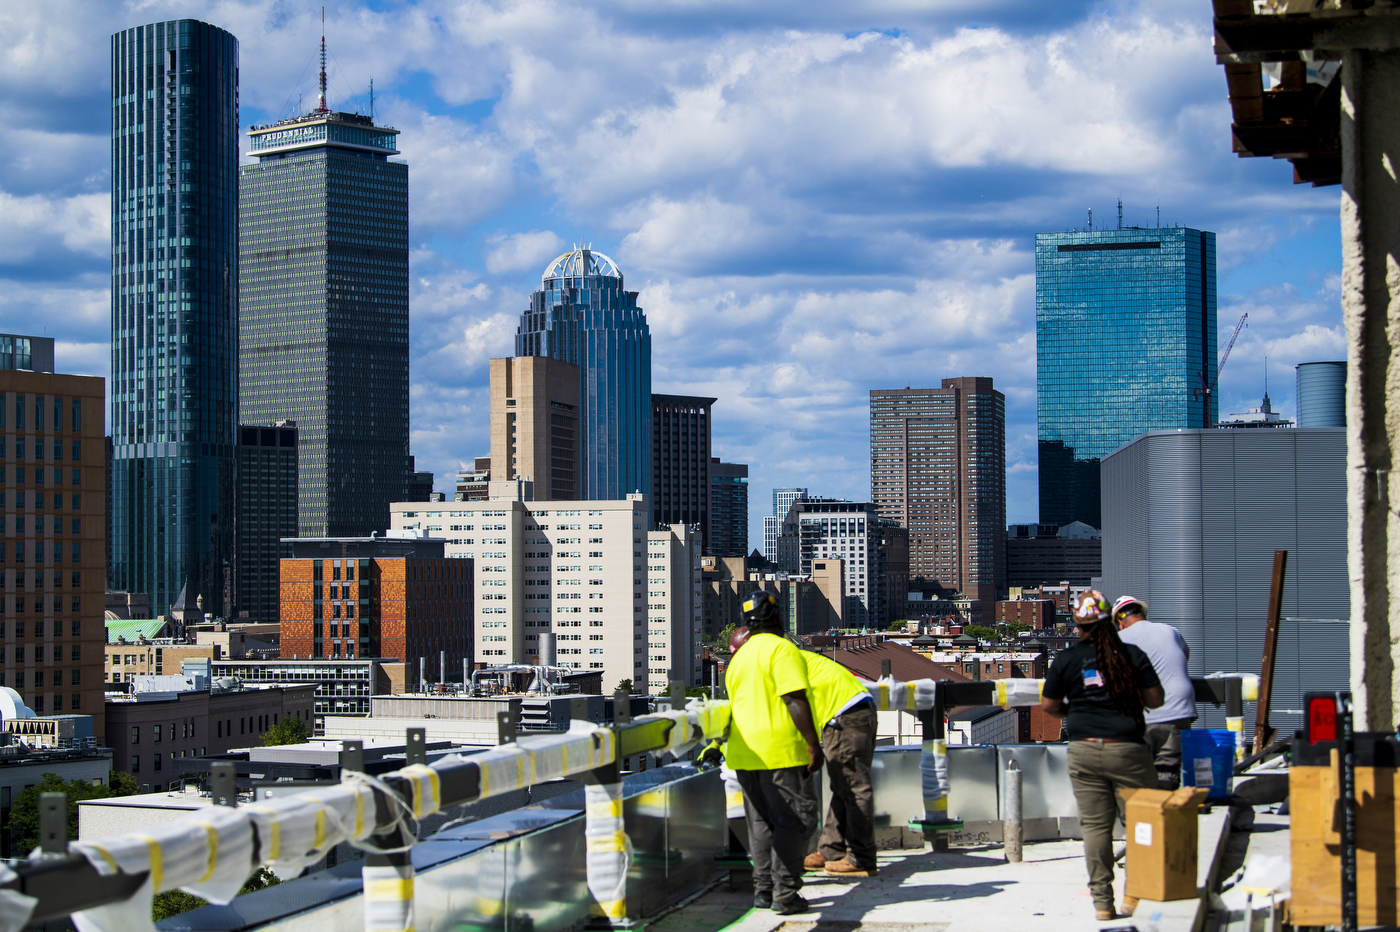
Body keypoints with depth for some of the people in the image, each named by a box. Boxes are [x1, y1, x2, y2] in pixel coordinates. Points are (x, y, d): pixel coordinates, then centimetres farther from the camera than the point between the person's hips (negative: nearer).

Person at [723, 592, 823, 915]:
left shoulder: (739, 658, 16)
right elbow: (795, 700, -18)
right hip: (780, 753, -8)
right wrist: (813, 744, -18)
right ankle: (785, 894, -6)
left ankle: (763, 890, 15)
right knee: (794, 821, -3)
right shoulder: (782, 650, -10)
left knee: (760, 823, 14)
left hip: (744, 754, 8)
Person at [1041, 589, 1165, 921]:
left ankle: (1102, 900, 5)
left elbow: (1048, 705, 7)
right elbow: (1155, 700, 1)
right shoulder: (1132, 654, -3)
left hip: (1084, 751, 2)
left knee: (1095, 825, 5)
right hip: (1127, 749, -2)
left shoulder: (1067, 659, 0)